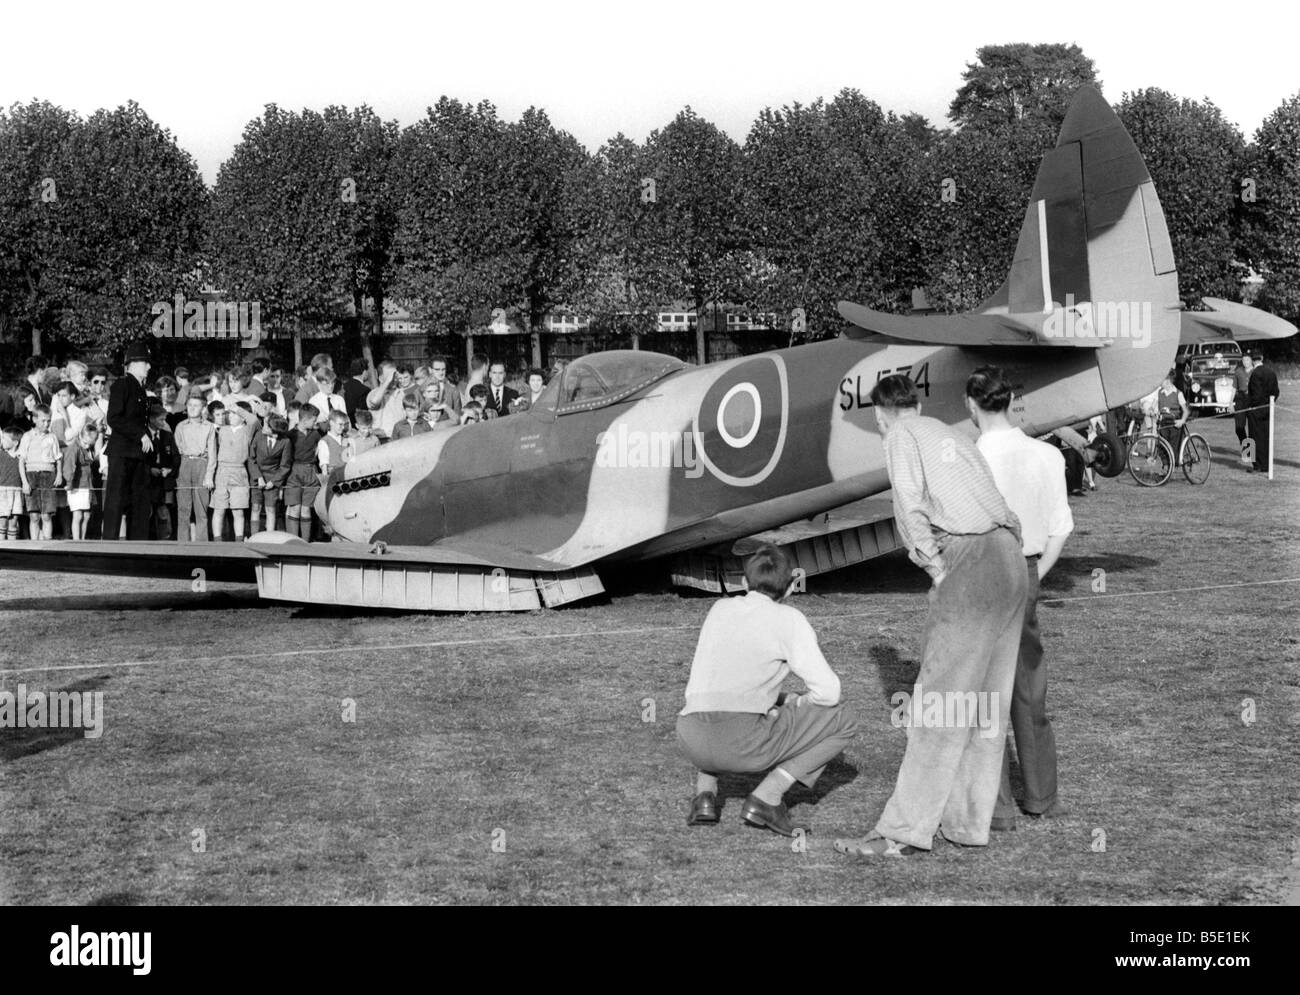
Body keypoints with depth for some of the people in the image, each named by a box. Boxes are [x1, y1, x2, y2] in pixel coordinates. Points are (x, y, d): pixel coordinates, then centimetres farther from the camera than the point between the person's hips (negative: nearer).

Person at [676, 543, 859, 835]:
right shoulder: (788, 619, 5)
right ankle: (767, 796, -2)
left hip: (692, 742, 6)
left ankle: (705, 792, 16)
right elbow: (827, 691, 1)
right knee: (843, 721, 12)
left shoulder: (720, 609, 21)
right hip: (744, 743, -6)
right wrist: (789, 704, 22)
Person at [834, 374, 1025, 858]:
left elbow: (910, 504, -10)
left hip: (968, 559, -8)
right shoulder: (952, 434, 27)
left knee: (939, 698, -9)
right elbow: (988, 498, 17)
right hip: (1009, 554, 8)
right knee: (988, 698, 10)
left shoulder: (903, 436, 6)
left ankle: (905, 830, -11)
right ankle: (968, 822, 13)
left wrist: (933, 565, -8)